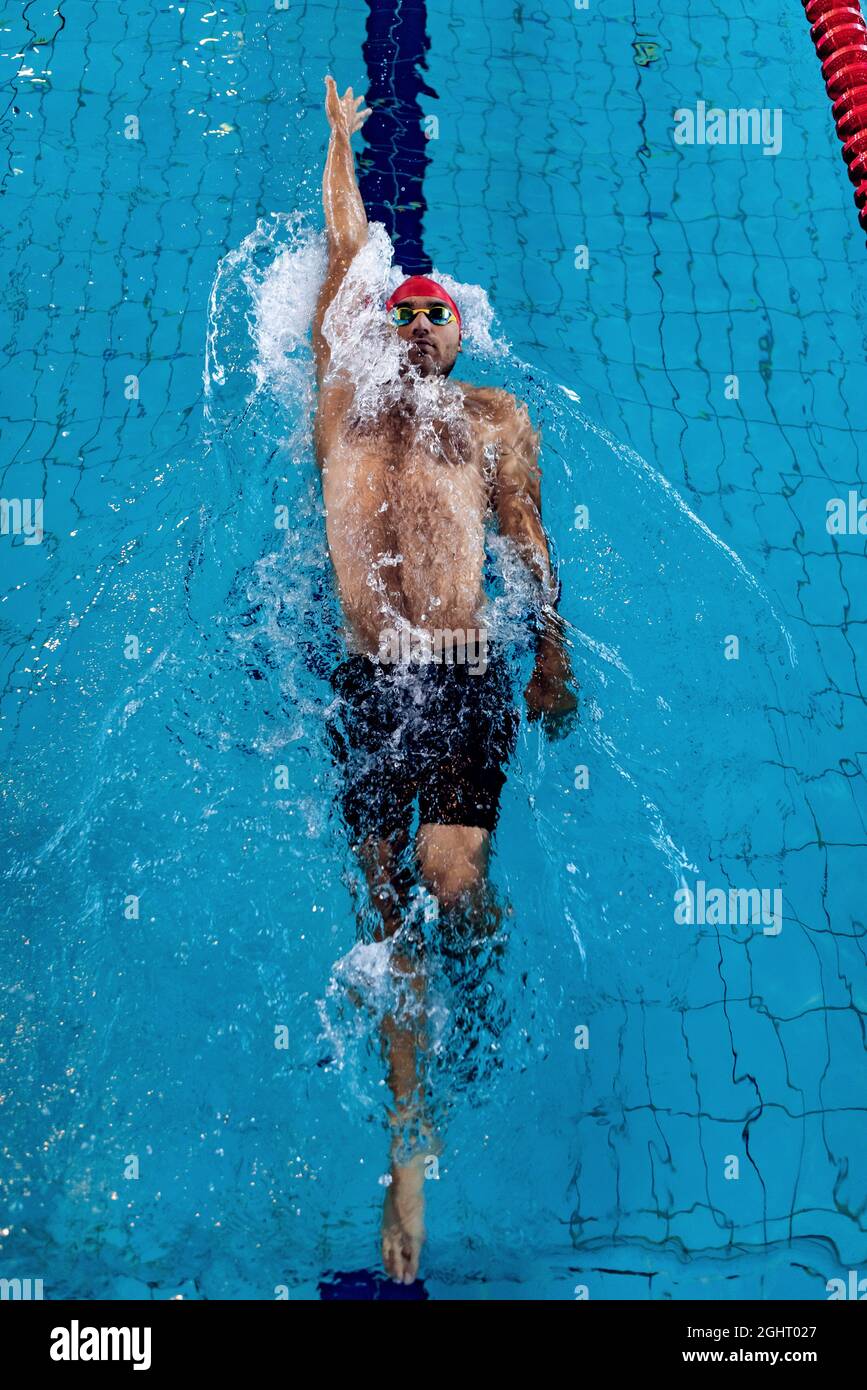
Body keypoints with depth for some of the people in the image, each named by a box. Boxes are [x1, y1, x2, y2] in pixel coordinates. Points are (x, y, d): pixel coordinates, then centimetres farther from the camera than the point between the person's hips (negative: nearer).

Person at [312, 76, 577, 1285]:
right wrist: (342, 137, 33)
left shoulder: (495, 419, 13)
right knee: (386, 911, 4)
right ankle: (411, 1139, 16)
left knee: (450, 883, -14)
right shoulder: (344, 404, 14)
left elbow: (529, 540, 14)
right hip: (370, 687, 1)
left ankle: (480, 918, 27)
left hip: (470, 686, -1)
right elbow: (344, 257, 23)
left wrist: (554, 652, 9)